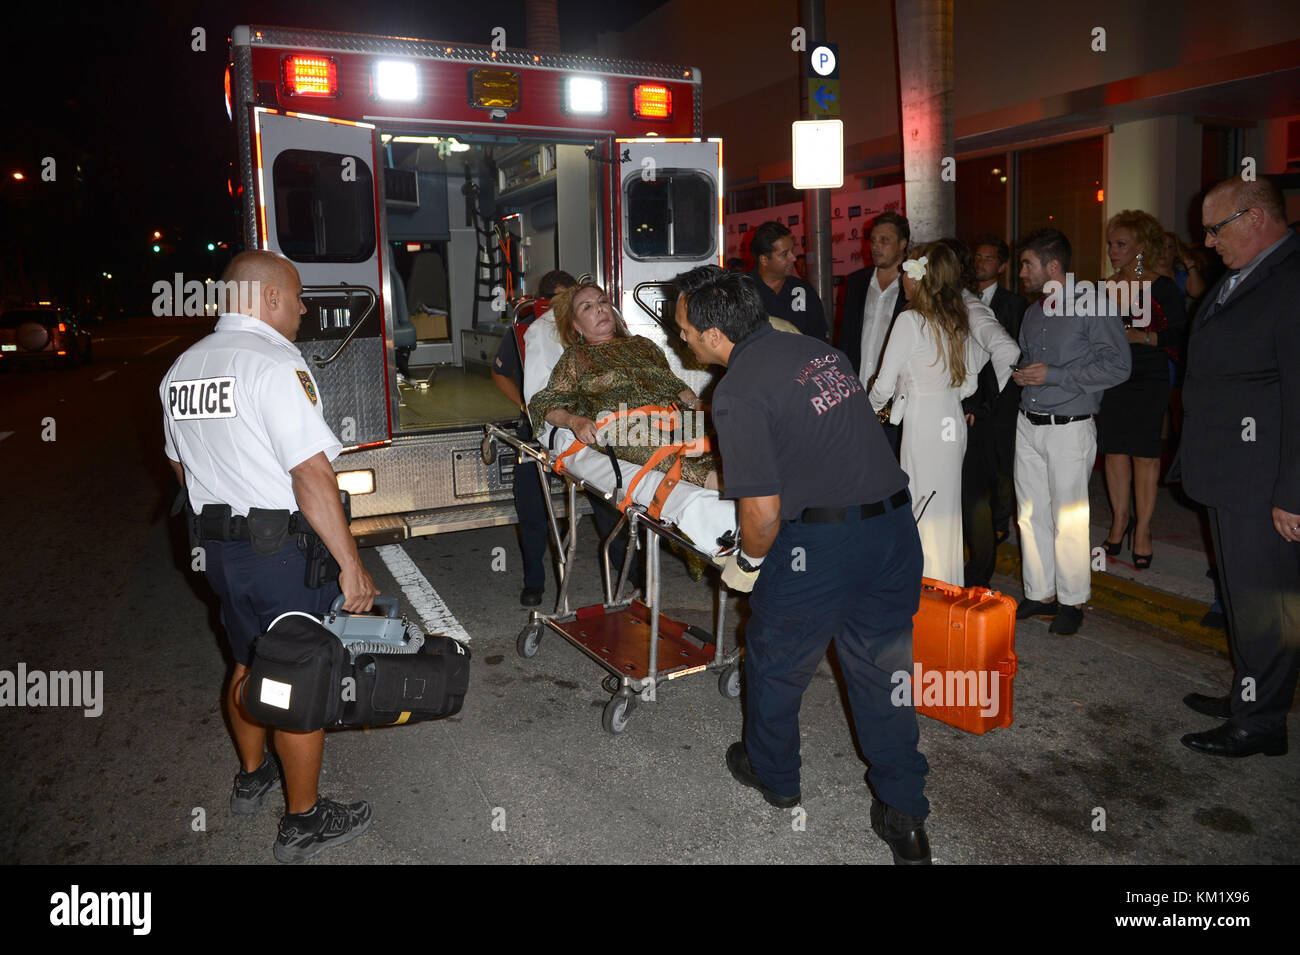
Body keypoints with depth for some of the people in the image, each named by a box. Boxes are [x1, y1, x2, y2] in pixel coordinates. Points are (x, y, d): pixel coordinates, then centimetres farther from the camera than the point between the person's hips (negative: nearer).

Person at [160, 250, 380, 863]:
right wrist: (350, 566, -20)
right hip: (285, 552, -8)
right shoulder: (276, 364, -19)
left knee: (250, 666, 24)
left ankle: (252, 778, 44)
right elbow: (311, 477, -24)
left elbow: (182, 467, 18)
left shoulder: (181, 369, 9)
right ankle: (303, 822, 17)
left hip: (217, 549, 9)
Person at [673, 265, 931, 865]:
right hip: (896, 522, 7)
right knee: (882, 668, 18)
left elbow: (762, 511, -19)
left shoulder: (738, 393, -15)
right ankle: (905, 818, 28)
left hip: (819, 544, -7)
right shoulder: (820, 350, 9)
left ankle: (773, 776, 43)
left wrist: (748, 562, 1)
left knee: (776, 663, 19)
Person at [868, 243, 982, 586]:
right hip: (953, 423, 7)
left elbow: (884, 385, -11)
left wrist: (871, 407, 9)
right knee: (947, 509, 15)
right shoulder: (959, 322, 8)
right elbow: (970, 384, 11)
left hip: (923, 425, -7)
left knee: (923, 513, 2)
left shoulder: (910, 320, -13)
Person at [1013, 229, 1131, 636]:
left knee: (1068, 520, 0)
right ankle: (1040, 594, 23)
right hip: (1028, 425, 7)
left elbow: (1118, 365, -17)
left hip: (1069, 429, -7)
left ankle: (1073, 601, 16)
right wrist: (1021, 374, 3)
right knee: (1031, 515, 11)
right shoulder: (1033, 312, 14)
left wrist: (1052, 375, -18)